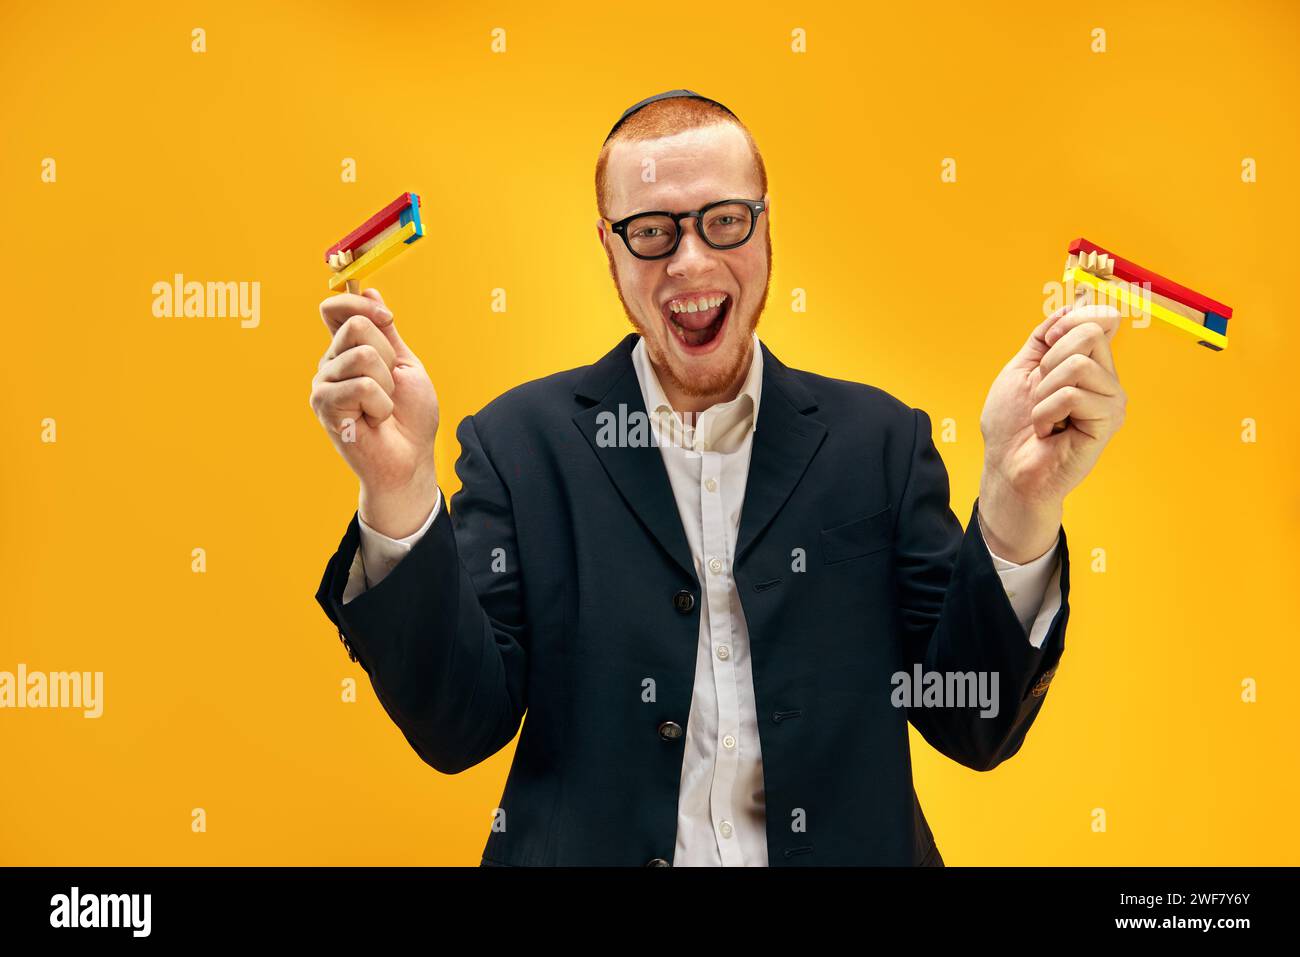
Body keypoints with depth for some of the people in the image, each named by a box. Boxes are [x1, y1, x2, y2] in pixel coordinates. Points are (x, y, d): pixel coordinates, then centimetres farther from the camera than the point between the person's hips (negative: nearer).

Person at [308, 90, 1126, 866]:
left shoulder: (880, 440, 2)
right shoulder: (520, 442, 0)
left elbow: (976, 724, 0)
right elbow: (458, 729, -4)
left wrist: (1020, 502, -15)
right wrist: (399, 493, -17)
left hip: (841, 851, 1)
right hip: (590, 850, -1)